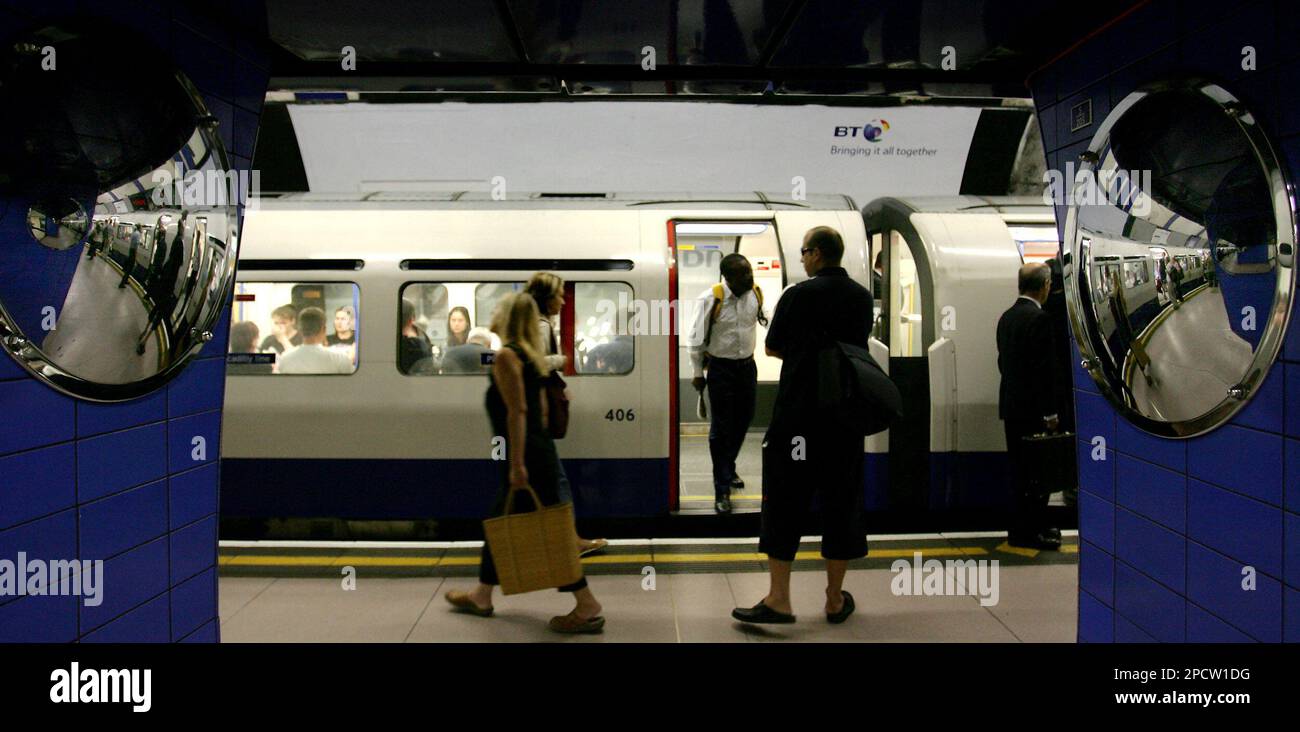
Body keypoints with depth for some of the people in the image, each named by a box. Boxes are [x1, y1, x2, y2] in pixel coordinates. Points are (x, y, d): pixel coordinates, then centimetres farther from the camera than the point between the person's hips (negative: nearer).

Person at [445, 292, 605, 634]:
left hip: (526, 456, -10)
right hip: (536, 450, 10)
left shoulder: (505, 355, -13)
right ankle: (481, 597, 33)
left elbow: (517, 411, -20)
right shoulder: (528, 354, 14)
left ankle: (588, 608, 0)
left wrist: (517, 463, -22)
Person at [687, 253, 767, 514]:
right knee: (720, 429, -1)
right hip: (720, 368, -5)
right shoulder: (710, 299, -18)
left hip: (747, 366, 5)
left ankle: (728, 469, 41)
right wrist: (698, 373, -4)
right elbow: (697, 338, -8)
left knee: (742, 423, 17)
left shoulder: (756, 294, -4)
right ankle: (722, 490, 5)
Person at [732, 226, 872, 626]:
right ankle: (835, 600, 18)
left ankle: (778, 599, 2)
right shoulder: (862, 297, 4)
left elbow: (772, 348, 1)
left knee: (785, 501, 4)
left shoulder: (799, 295, -9)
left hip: (797, 416, -4)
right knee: (841, 502, 11)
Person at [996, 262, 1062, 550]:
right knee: (1036, 472, -2)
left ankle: (1021, 529, 20)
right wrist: (1050, 412, -14)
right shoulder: (1039, 318, -16)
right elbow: (1043, 368, -19)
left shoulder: (1006, 317, 11)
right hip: (1033, 408, -8)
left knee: (1020, 470, 14)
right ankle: (1030, 531, 2)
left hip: (1011, 405, 9)